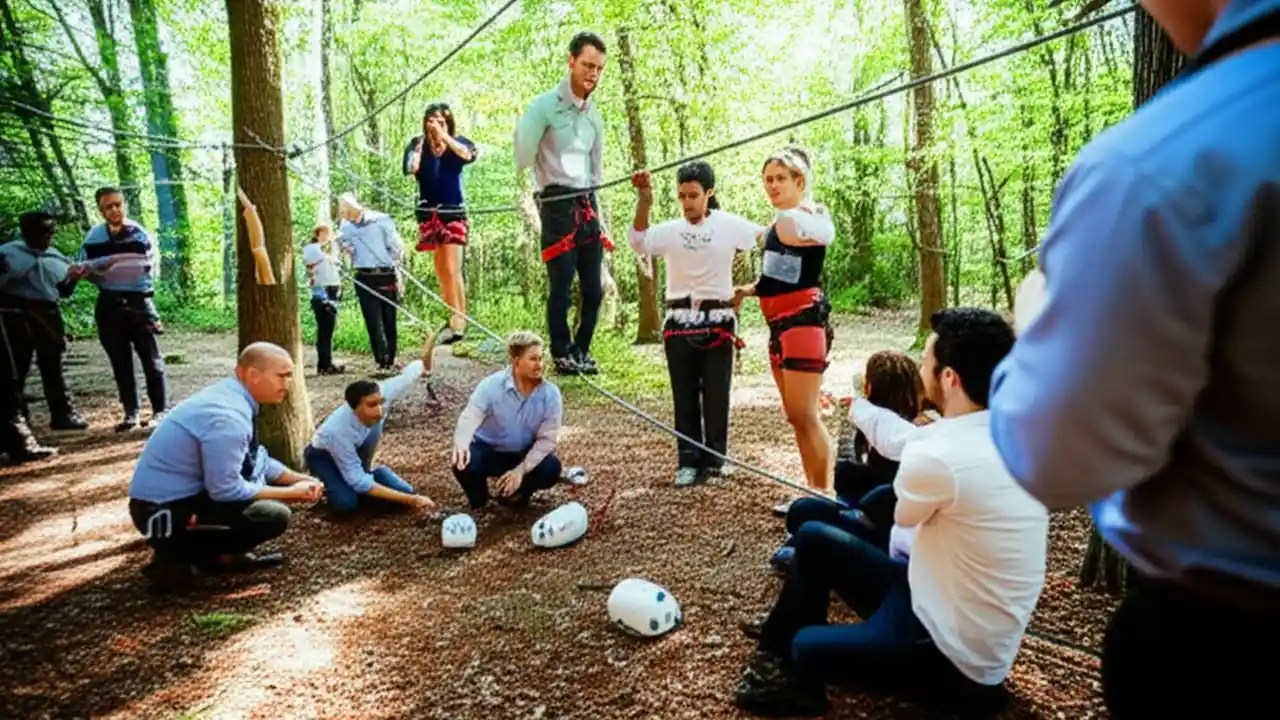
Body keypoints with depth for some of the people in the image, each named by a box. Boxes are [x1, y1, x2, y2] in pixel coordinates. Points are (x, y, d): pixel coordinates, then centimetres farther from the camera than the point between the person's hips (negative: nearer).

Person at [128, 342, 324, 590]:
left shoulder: (233, 395, 3)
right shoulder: (228, 417, -27)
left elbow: (257, 461, 14)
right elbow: (226, 491, -23)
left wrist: (299, 480, 2)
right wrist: (290, 492, -14)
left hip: (187, 490, 9)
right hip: (164, 511, -9)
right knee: (275, 516, -18)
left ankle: (220, 555, 10)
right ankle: (175, 556, -4)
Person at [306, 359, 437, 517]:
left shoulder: (381, 394, -33)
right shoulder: (337, 430, -40)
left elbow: (413, 369, -18)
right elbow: (359, 481, -37)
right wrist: (410, 500, -41)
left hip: (358, 453, 4)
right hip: (325, 456, -3)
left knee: (405, 491, -15)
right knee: (346, 505, -29)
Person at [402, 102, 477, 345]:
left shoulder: (457, 142, 1)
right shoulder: (418, 143, 5)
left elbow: (469, 155, -21)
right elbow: (411, 169, -9)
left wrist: (444, 136, -23)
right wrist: (420, 146, -15)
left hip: (453, 210, -3)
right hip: (429, 212, 3)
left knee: (452, 269, -11)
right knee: (441, 270, 6)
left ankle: (459, 321, -11)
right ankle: (454, 318, 15)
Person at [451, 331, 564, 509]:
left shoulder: (551, 394, -18)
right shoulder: (491, 385, -21)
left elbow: (547, 439, -18)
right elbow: (470, 417, -34)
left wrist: (521, 470, -29)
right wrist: (461, 444, -57)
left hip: (525, 455, 1)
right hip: (488, 450, -1)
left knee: (551, 469, -27)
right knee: (463, 465, -31)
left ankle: (516, 493, 6)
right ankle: (478, 500, 5)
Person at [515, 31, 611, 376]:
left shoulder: (594, 113, 15)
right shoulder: (545, 105, -6)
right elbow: (522, 158, -8)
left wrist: (594, 204, 17)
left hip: (587, 204, 6)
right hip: (557, 204, -6)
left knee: (593, 288, 6)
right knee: (561, 286, -4)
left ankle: (581, 350, 22)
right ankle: (561, 354, 12)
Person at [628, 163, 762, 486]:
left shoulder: (728, 225, 0)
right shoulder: (670, 229, 2)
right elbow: (638, 242, -15)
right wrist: (644, 202, -28)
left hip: (718, 320, -1)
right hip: (680, 322, 2)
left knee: (716, 394, 6)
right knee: (684, 396, 6)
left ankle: (714, 458, 19)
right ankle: (690, 461, 14)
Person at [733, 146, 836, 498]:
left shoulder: (814, 217, -6)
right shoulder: (779, 223, 19)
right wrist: (748, 290, 18)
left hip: (804, 320, -9)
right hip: (779, 324, 10)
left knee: (805, 415, -10)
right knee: (796, 416, 12)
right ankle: (814, 491, 21)